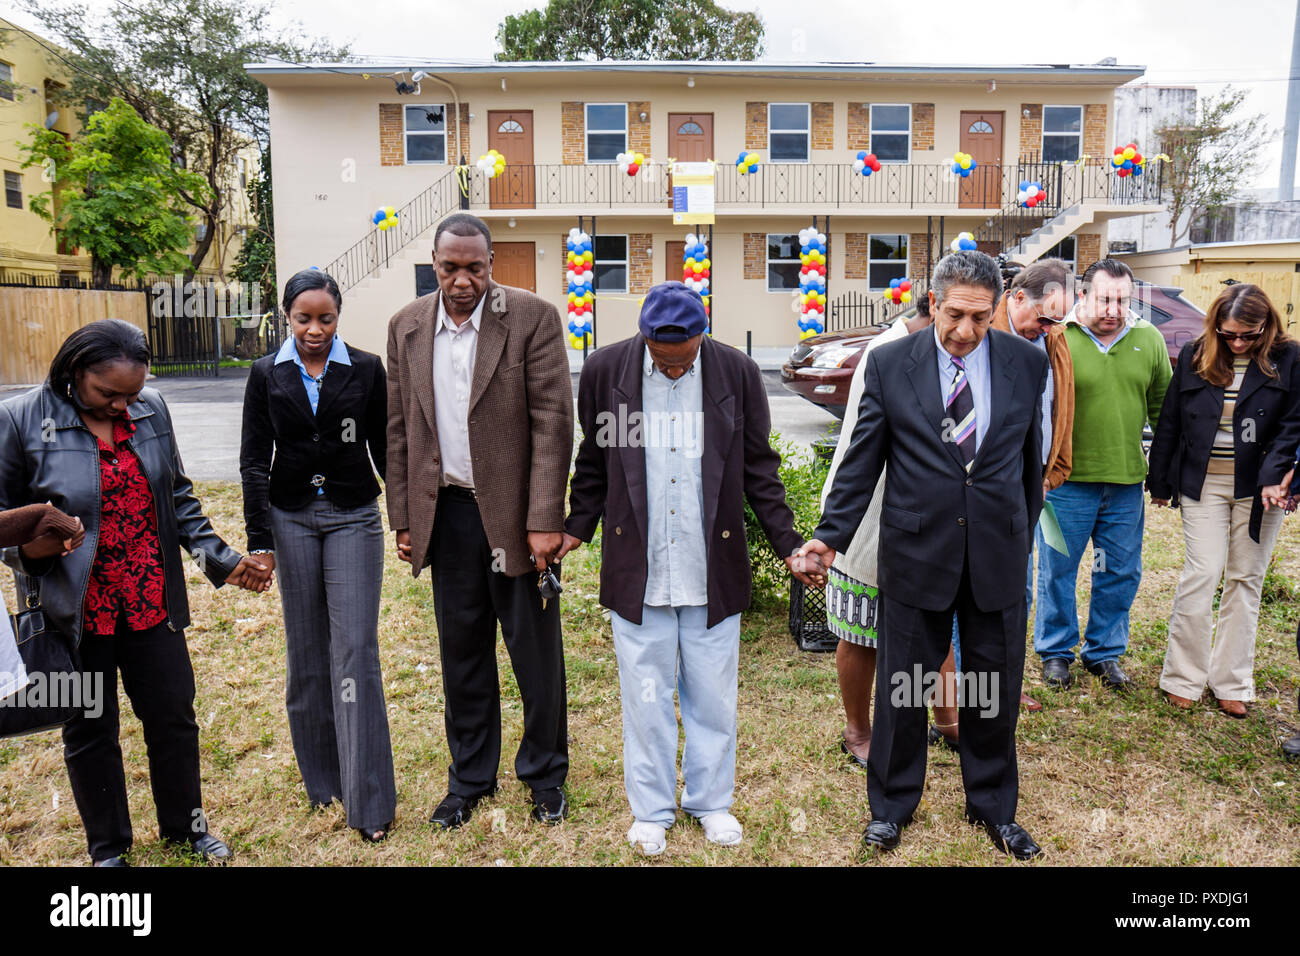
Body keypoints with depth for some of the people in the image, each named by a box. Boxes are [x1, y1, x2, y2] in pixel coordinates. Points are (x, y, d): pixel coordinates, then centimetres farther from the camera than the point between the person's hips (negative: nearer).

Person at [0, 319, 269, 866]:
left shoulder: (152, 410, 1)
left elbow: (179, 497, 10)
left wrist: (220, 560, 6)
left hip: (153, 605, 3)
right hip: (77, 613, -3)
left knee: (174, 716, 12)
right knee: (90, 730, 14)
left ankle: (184, 826, 35)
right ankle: (107, 849, 35)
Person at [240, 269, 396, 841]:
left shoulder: (366, 369, 1)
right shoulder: (267, 375, 4)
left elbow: (385, 448, 5)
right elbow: (254, 460, 3)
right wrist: (259, 539, -3)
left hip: (353, 519, -2)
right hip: (292, 520, 2)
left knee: (355, 653, -6)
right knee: (307, 654, 10)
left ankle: (368, 800, 0)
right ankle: (322, 780, 25)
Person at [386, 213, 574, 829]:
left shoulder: (533, 317, -7)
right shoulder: (406, 327, 6)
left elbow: (553, 423, -11)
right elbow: (398, 429, 9)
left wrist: (544, 519, -16)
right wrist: (402, 519, 6)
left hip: (516, 513, -3)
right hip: (446, 512, 4)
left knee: (535, 650, 8)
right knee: (462, 652, 15)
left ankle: (545, 773, 29)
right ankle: (470, 777, 32)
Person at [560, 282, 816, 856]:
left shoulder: (737, 373, -3)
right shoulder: (604, 371, -3)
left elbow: (759, 469, 5)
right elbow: (593, 465, 9)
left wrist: (788, 545, 2)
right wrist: (576, 529, 4)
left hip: (713, 573, 0)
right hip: (637, 572, 0)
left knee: (713, 696, 12)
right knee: (645, 697, 10)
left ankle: (711, 802, 34)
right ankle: (652, 809, 30)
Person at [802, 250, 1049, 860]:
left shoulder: (1027, 363, 1)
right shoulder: (889, 364, -4)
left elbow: (1030, 456, 10)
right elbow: (862, 460, -2)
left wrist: (1022, 532, 17)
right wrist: (832, 534, -6)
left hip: (997, 556, 2)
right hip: (916, 552, -1)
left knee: (995, 688, 15)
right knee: (902, 688, 11)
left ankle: (993, 806, 38)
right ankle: (891, 804, 33)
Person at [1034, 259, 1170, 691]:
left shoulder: (1150, 340, 4)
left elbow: (1163, 408, 13)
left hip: (1127, 481, 4)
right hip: (1068, 478, -4)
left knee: (1120, 573, 13)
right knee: (1058, 570, 7)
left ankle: (1105, 651, 31)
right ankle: (1055, 650, 26)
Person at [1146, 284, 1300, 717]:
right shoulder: (1194, 355, 1)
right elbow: (1170, 422, 5)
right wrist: (1161, 482, 6)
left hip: (1258, 486, 0)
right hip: (1203, 482, 0)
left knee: (1246, 579, 8)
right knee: (1202, 573, -4)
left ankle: (1231, 682, 19)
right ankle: (1182, 677, 9)